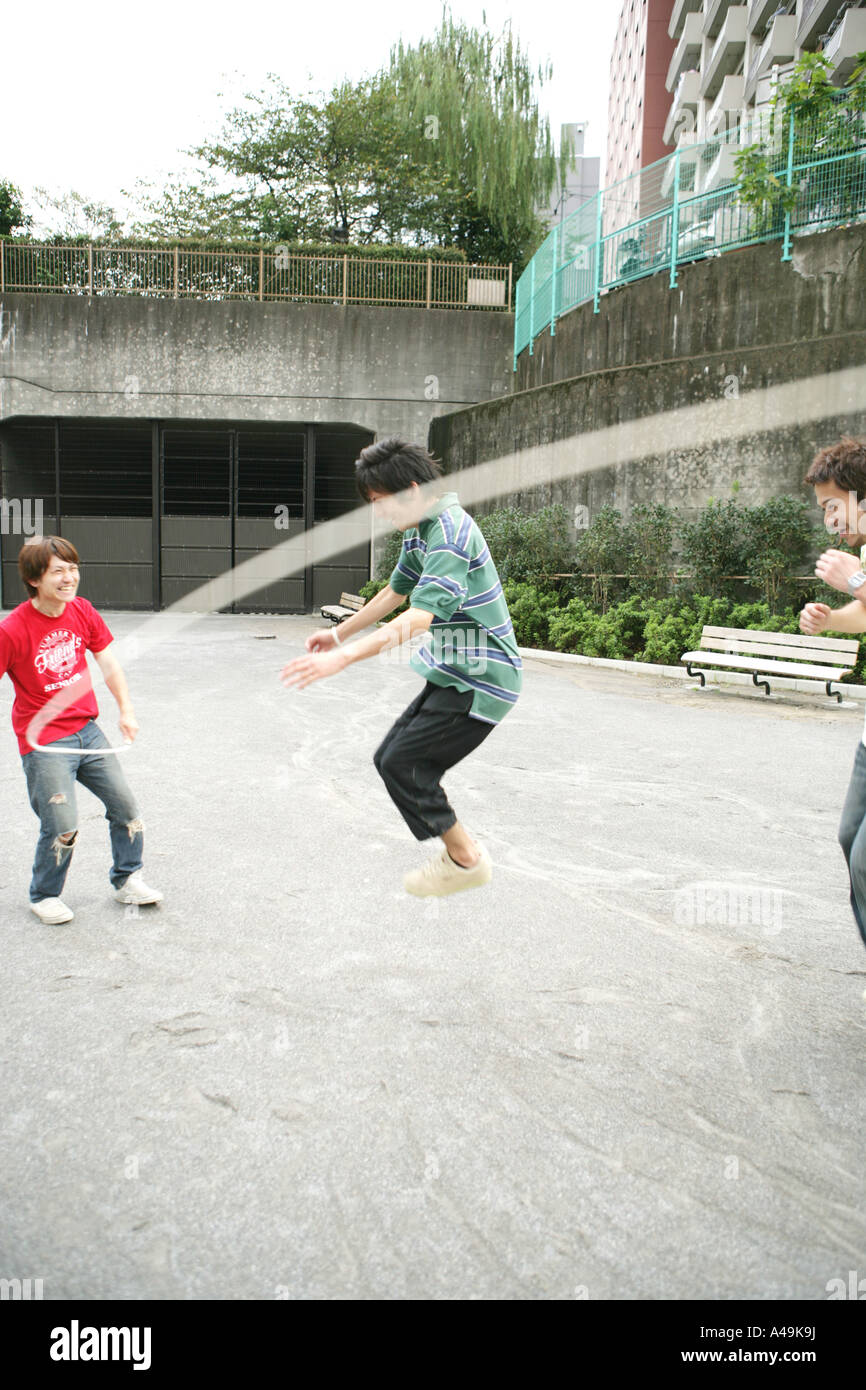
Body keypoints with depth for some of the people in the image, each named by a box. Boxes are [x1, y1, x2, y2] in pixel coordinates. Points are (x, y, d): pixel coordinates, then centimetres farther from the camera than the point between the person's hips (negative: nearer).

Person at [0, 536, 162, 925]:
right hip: (44, 742, -6)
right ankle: (43, 897, 19)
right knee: (61, 827, -7)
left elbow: (108, 662, 11)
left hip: (86, 729, 6)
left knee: (125, 805, 10)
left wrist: (126, 710, 8)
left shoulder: (82, 611, -1)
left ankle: (126, 880, 30)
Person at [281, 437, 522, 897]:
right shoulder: (419, 531, 9)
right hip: (452, 674, 10)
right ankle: (460, 850, 20)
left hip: (479, 680, -10)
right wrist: (339, 633, 32)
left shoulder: (450, 535, -24)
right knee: (390, 758, 9)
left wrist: (342, 657, -41)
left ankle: (466, 859, 7)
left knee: (403, 763, -9)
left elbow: (418, 618, -36)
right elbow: (395, 592, 26)